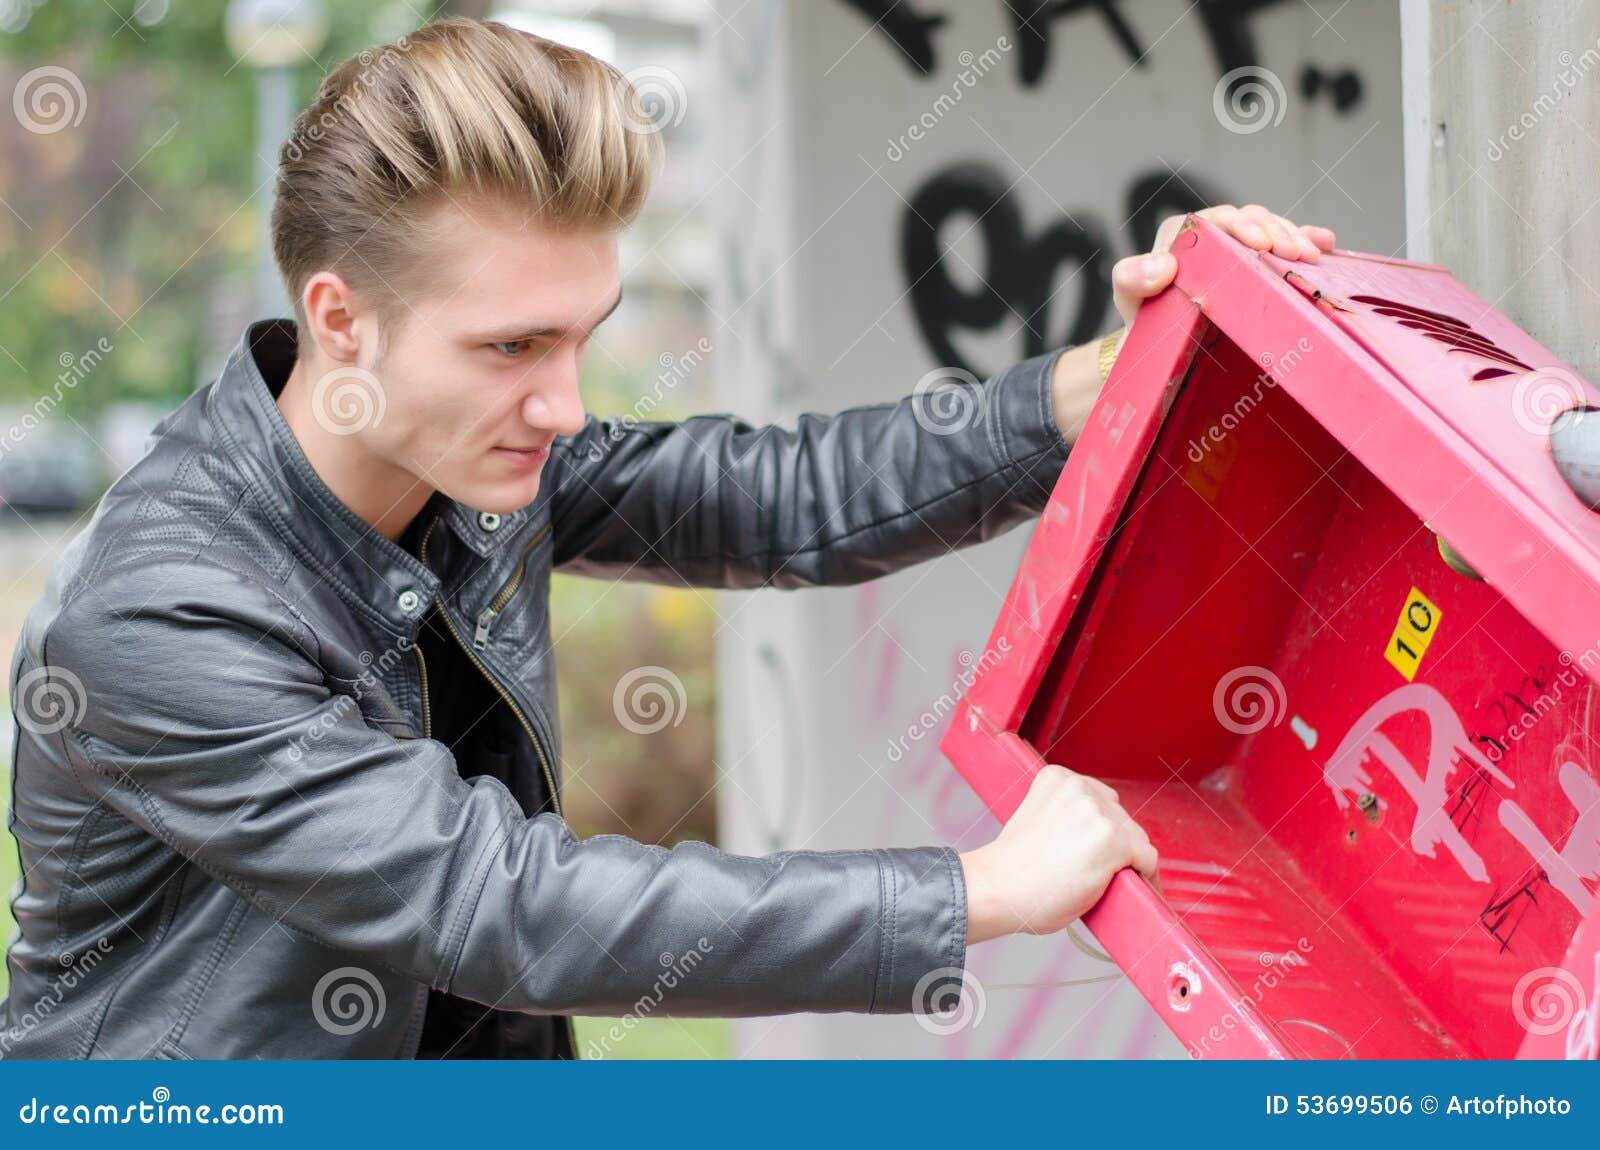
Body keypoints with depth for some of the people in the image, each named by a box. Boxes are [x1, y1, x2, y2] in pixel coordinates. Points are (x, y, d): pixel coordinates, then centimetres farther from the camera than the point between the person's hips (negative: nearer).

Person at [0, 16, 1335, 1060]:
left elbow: (787, 504, 0)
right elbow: (511, 910, -29)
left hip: (484, 1050, 6)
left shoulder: (475, 456, -4)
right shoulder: (157, 616, -26)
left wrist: (1115, 380, -12)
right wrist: (985, 891, -26)